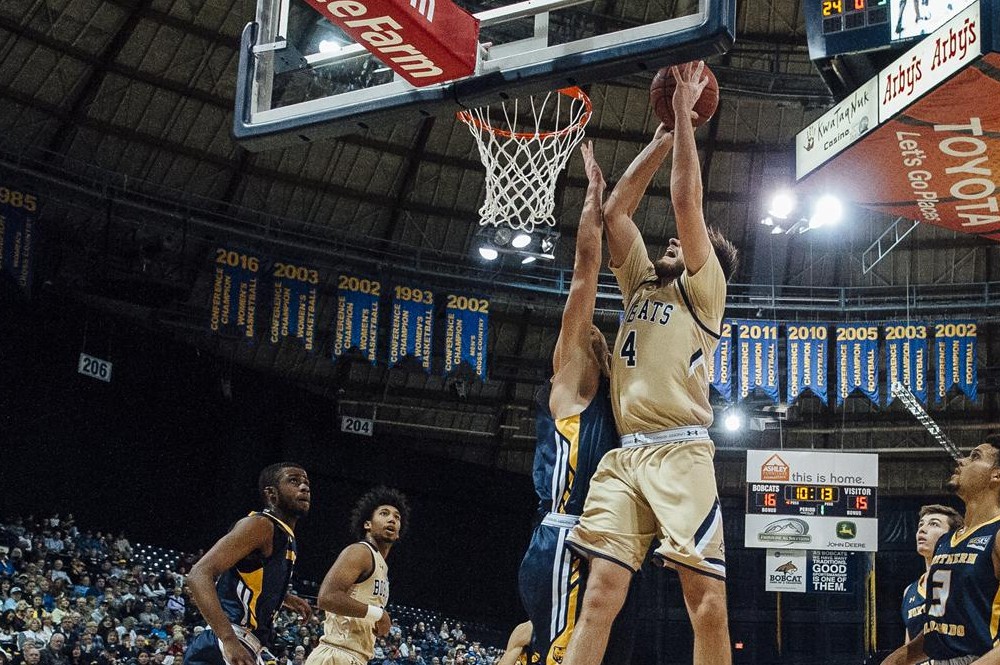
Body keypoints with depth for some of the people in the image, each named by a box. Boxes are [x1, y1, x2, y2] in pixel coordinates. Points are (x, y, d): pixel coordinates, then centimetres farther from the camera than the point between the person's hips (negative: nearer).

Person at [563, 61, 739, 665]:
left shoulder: (704, 290, 9)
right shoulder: (643, 286, 25)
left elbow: (686, 200, 0)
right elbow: (616, 211, 21)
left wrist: (686, 112, 5)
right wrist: (663, 134, 20)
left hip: (680, 453, -5)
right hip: (624, 457, 5)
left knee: (709, 605, -10)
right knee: (600, 597, -7)